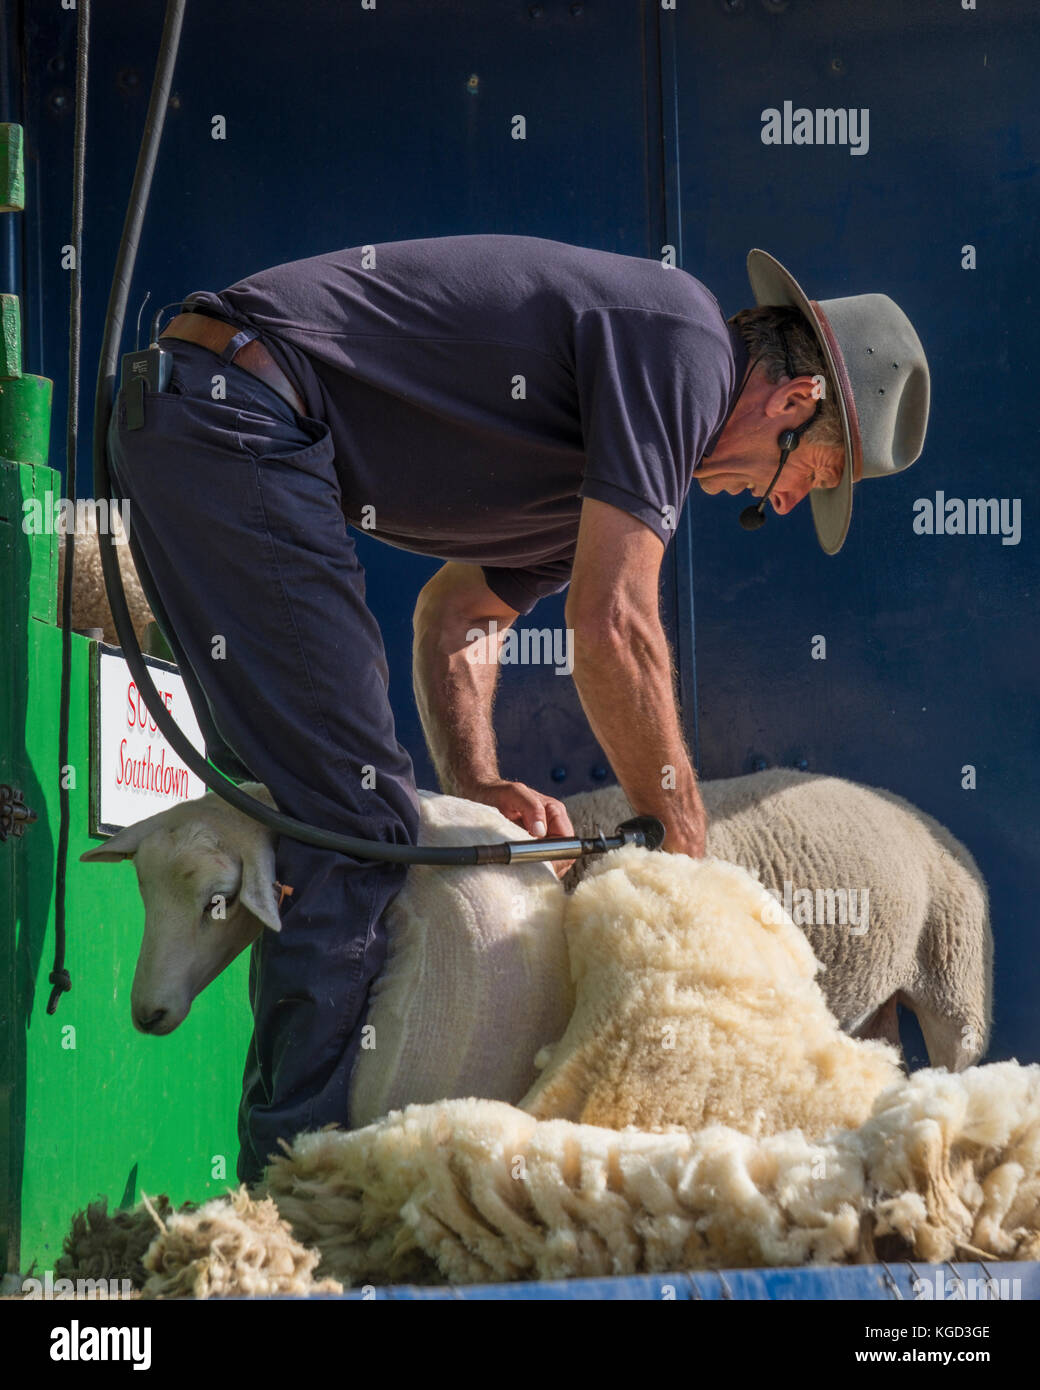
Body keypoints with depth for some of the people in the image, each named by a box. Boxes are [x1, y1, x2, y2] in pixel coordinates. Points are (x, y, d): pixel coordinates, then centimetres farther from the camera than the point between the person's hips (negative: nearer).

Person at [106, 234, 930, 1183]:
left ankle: (284, 1159, 16)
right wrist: (683, 841, -1)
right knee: (357, 818, -11)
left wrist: (476, 785, 13)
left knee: (303, 811, 13)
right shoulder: (683, 343, -8)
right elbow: (613, 628, -13)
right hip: (239, 417, -11)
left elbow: (455, 614, 29)